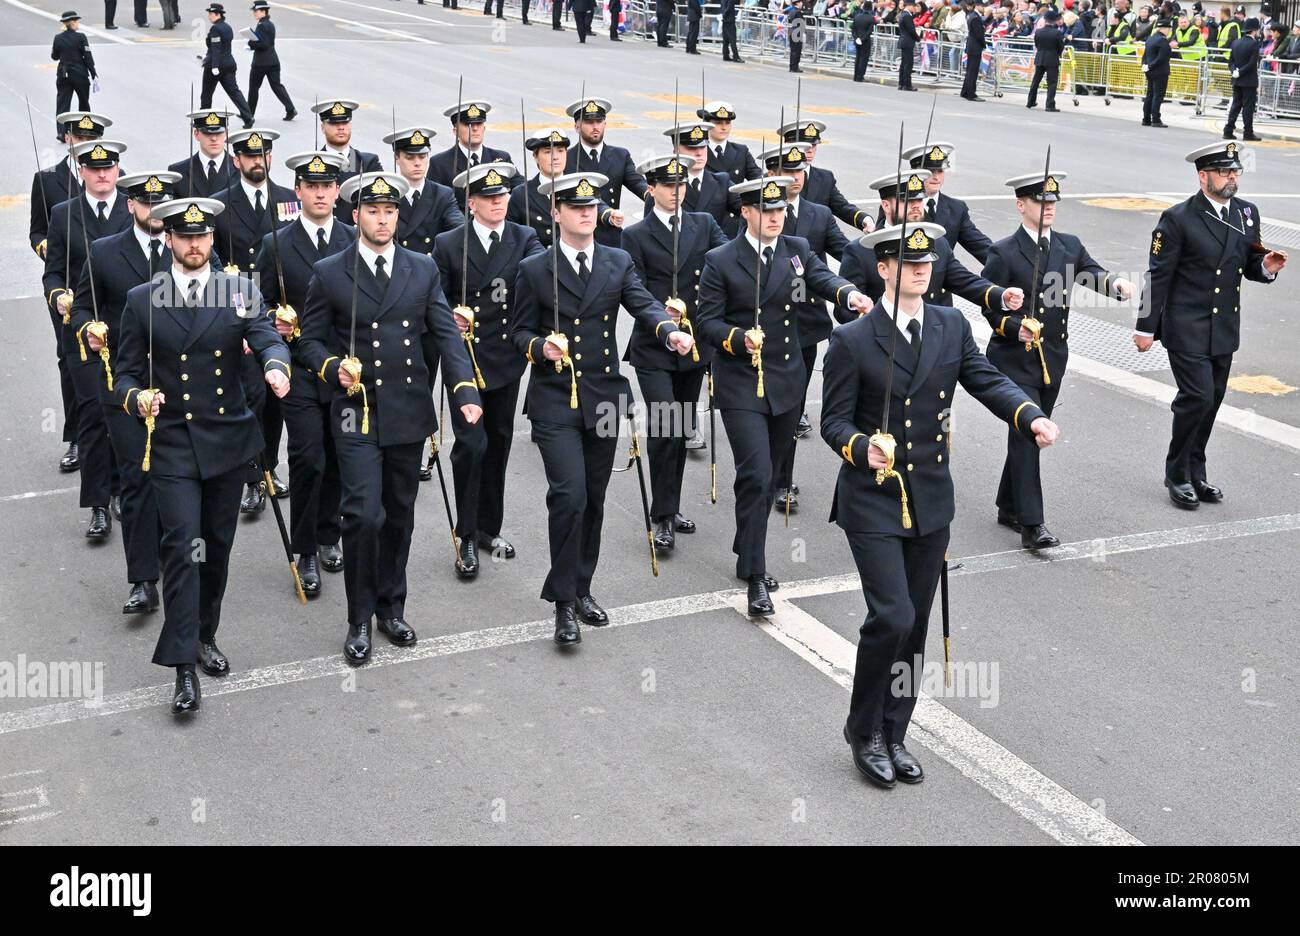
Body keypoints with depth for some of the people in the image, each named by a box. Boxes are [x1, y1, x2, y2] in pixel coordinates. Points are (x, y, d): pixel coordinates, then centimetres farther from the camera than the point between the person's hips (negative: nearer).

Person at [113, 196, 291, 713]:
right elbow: (126, 375, 2)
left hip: (228, 440, 2)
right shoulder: (143, 300, -1)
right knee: (183, 548, -11)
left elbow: (268, 339, -13)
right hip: (172, 444, -2)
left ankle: (204, 636, 32)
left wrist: (276, 367, -37)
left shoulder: (240, 291, 2)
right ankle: (183, 666, -9)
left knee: (218, 547, 13)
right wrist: (137, 397, -21)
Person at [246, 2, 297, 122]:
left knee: (254, 87, 5)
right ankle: (291, 109, -6)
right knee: (276, 85, 7)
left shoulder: (261, 26, -16)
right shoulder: (271, 24, 12)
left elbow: (264, 45, -21)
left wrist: (251, 43, -11)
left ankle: (249, 114, 14)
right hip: (273, 60, 8)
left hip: (261, 62, -8)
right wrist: (253, 44, 12)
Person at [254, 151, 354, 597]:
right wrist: (274, 323, -16)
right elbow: (260, 305, 4)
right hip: (299, 370, -2)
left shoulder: (355, 241, 4)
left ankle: (328, 537, 30)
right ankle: (305, 553, 5)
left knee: (338, 459, 12)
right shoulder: (276, 244, -2)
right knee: (308, 458, -7)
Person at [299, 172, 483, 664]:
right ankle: (359, 621, 6)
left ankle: (391, 607, 28)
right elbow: (311, 340, 5)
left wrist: (465, 389, -13)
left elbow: (446, 333, 1)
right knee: (364, 515, -10)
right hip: (357, 414, -3)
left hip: (409, 413, 3)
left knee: (400, 515, 12)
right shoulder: (329, 273, 0)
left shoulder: (423, 268, 6)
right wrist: (335, 366, -17)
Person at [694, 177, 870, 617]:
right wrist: (740, 338, -26)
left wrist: (849, 293, -35)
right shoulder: (721, 261, -6)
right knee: (757, 476, -14)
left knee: (768, 477, 15)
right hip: (741, 386, -5)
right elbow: (706, 322, -7)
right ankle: (754, 578, -8)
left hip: (786, 383, 5)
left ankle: (746, 556, 34)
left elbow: (822, 277, -13)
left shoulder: (797, 249, 6)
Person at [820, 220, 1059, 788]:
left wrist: (1031, 417, -23)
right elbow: (834, 422, -6)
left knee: (914, 626, 11)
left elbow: (987, 381, -4)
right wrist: (863, 447, -28)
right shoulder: (852, 341, -8)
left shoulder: (953, 327, 5)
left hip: (931, 501, 5)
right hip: (873, 501, -5)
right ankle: (863, 730, 8)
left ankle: (893, 735, 27)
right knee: (892, 617, -14)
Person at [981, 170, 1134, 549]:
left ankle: (1009, 507, 30)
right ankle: (1031, 524, -10)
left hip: (1053, 359, 6)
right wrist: (1015, 327, -23)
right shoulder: (1004, 253, -8)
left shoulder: (1069, 246, 8)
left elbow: (1093, 273, -5)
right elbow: (989, 307, -6)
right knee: (1026, 434, -11)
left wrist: (1116, 282, -26)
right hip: (1015, 359, -6)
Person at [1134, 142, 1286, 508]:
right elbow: (1158, 276, -10)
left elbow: (1249, 266, 16)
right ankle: (1177, 473, 6)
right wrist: (1145, 327, -10)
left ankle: (1194, 474, 25)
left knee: (1212, 400, 11)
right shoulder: (1178, 219, -11)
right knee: (1197, 396, -12)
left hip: (1224, 329, 6)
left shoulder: (1248, 213, 7)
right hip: (1187, 329, -6)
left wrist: (1266, 267, -9)